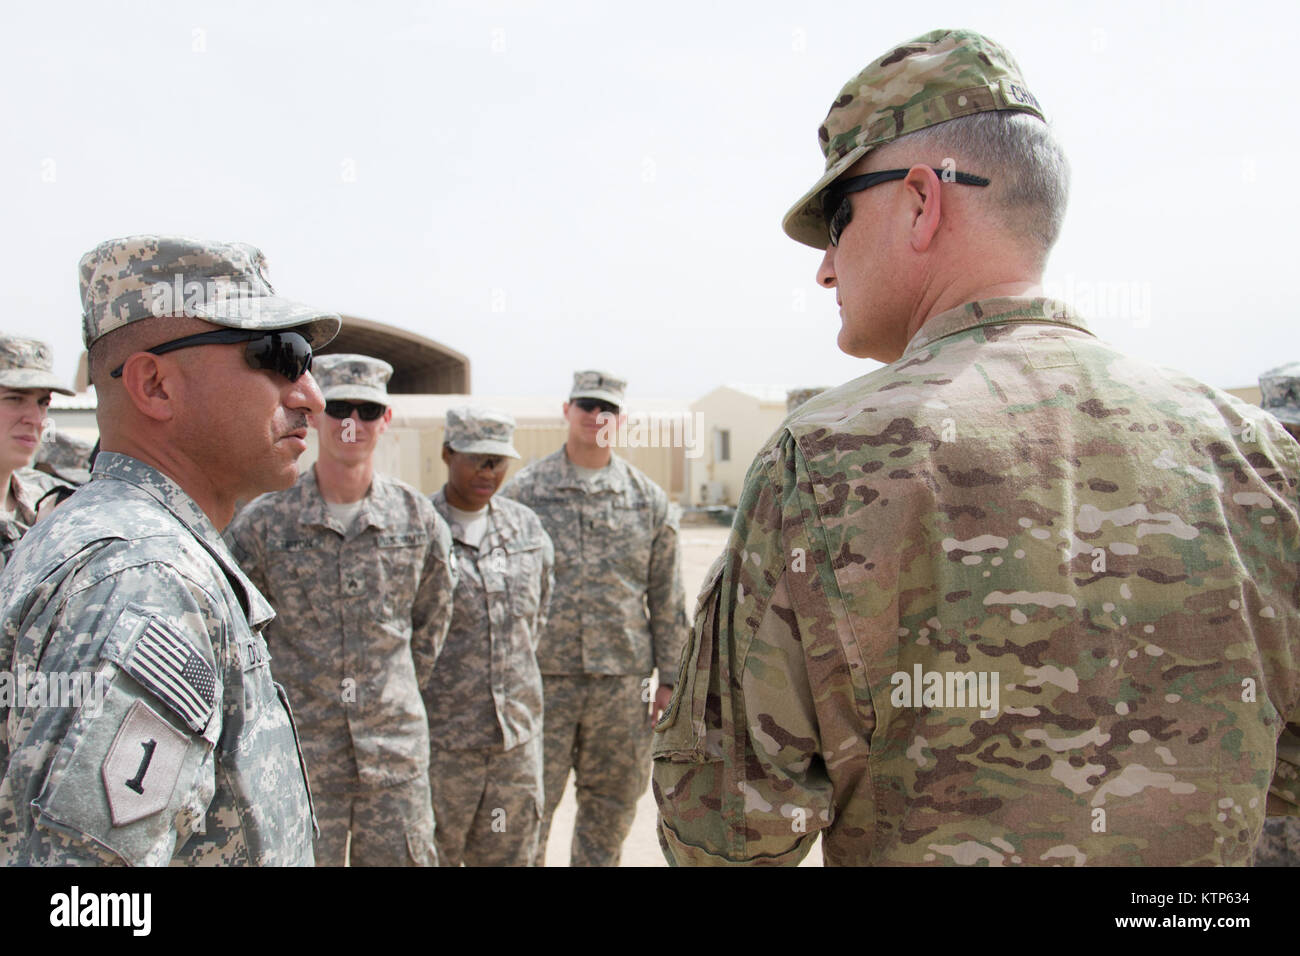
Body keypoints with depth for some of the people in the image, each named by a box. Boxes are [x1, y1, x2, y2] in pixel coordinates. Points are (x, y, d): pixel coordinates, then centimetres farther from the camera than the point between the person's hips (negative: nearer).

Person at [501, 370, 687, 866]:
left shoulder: (648, 499, 6)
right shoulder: (524, 490, 2)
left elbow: (666, 595, 8)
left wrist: (670, 675, 6)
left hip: (622, 678, 2)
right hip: (543, 676, -2)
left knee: (613, 806, 12)